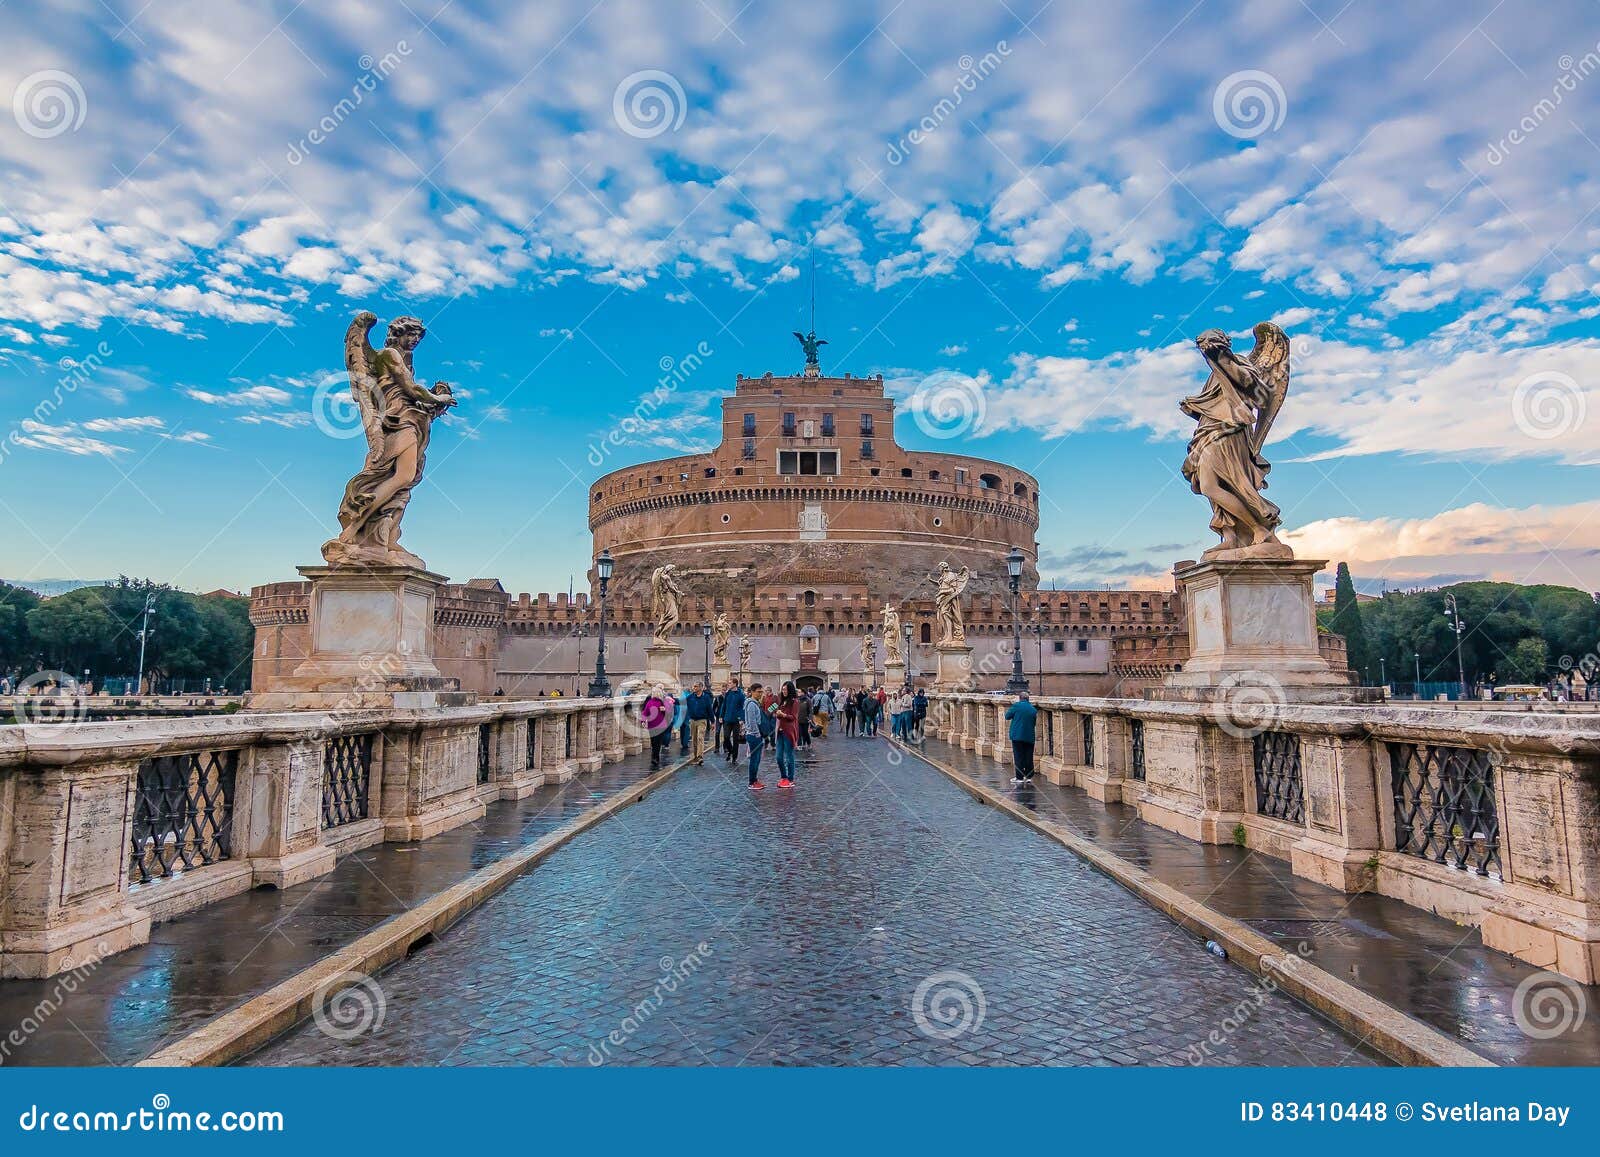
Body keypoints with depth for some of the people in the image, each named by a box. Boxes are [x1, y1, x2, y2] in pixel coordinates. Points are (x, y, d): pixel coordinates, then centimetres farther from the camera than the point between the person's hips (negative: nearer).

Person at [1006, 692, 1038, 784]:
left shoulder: (1016, 706, -7)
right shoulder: (1033, 709, 6)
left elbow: (1007, 716, 0)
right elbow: (1035, 722, 14)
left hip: (1017, 736, -4)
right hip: (1029, 737, 4)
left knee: (1018, 757, 0)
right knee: (1029, 757, 8)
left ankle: (1019, 777, 1)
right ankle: (1029, 777, 11)